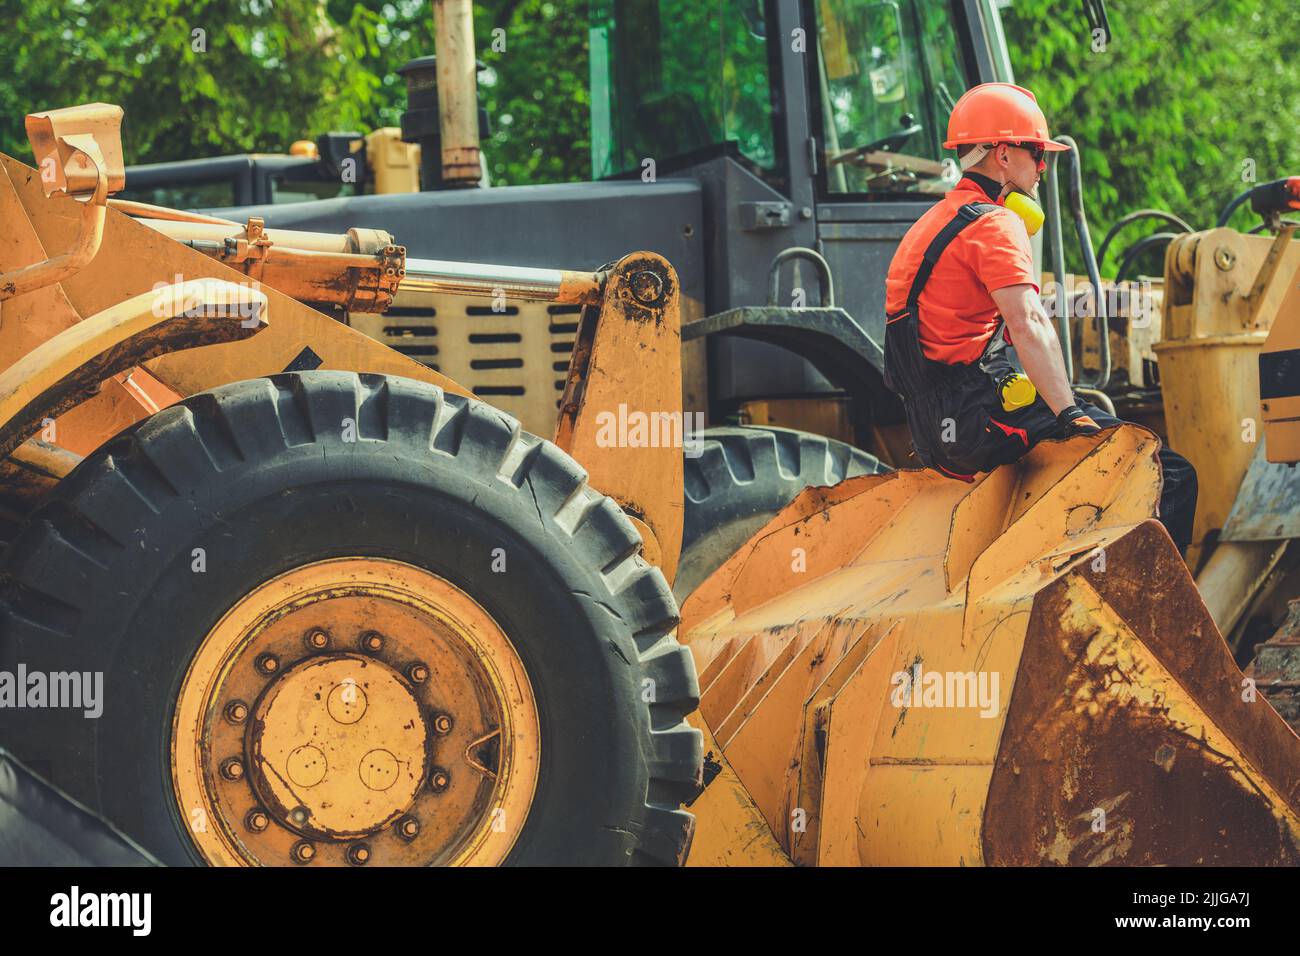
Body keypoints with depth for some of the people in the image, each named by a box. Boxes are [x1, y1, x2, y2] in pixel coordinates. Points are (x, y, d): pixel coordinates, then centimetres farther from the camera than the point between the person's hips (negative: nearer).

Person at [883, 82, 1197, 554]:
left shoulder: (935, 220, 22)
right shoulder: (994, 223, -9)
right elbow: (1028, 324, -23)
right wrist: (1070, 415, -26)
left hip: (935, 428, 10)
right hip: (980, 418, -10)